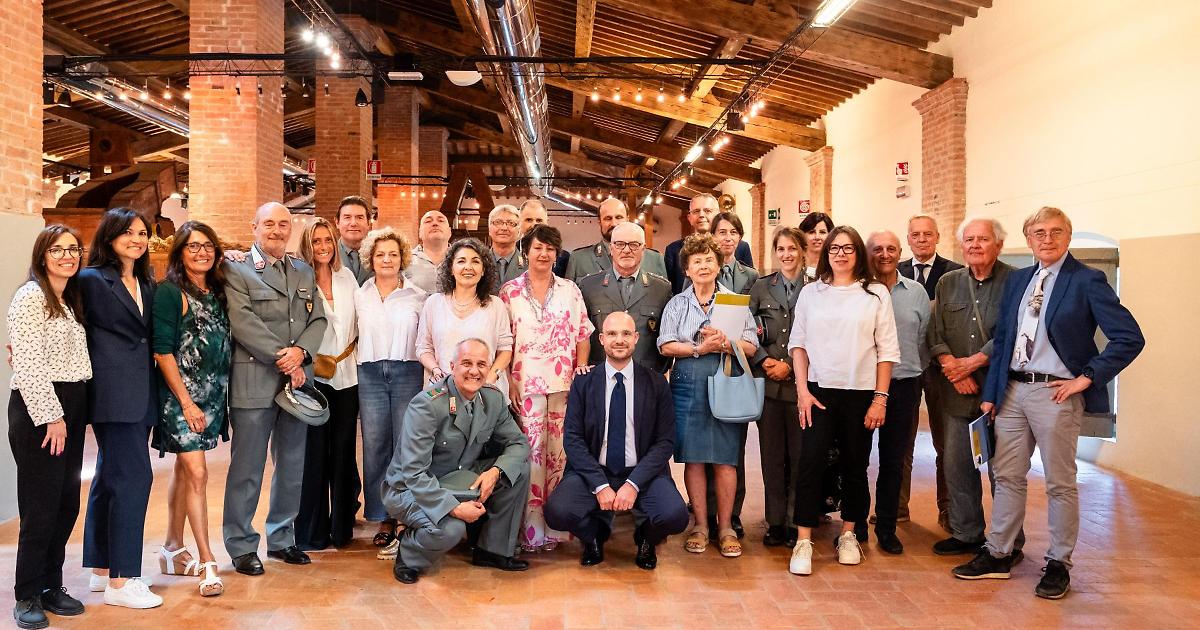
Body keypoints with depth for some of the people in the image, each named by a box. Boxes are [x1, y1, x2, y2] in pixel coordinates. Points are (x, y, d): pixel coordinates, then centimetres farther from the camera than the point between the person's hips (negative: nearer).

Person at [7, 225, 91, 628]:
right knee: (41, 507, -3)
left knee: (67, 504, 10)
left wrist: (77, 414, 11)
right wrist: (51, 416, -17)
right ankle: (27, 597, 10)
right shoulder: (31, 296, -9)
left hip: (70, 410, 8)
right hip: (39, 411, -8)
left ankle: (51, 586, 22)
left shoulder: (71, 301, 16)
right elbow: (28, 365, -16)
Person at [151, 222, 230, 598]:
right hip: (181, 395, -6)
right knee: (197, 474, -8)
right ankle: (208, 563, -3)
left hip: (212, 394, 6)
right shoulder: (170, 292, -9)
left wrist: (216, 395, 3)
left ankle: (173, 551, 24)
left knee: (184, 470, 14)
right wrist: (187, 402, -15)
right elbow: (162, 350, -13)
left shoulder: (217, 291, 9)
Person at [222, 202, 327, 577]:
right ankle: (241, 546, 13)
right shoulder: (236, 271, -1)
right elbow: (243, 322, -12)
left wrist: (300, 352, -11)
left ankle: (281, 538, 26)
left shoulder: (304, 272, 16)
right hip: (254, 384, -5)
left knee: (293, 465, 13)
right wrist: (282, 358, -16)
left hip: (297, 380, 6)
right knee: (247, 469, 1)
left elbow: (318, 319, 8)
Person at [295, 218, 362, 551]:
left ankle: (342, 526, 18)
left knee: (344, 450, 7)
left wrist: (353, 353, 9)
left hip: (347, 374, 4)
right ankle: (311, 532, 12)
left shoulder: (347, 276, 10)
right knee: (314, 452, -1)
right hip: (313, 375, -4)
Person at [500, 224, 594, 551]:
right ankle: (532, 529, 2)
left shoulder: (570, 290, 10)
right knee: (532, 451, -5)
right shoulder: (510, 292, 5)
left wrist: (581, 366, -2)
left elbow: (583, 334, 13)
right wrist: (509, 382, -4)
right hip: (527, 384, -2)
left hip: (565, 383, 2)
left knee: (560, 451, 3)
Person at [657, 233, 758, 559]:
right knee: (693, 457, 1)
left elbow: (751, 347, 3)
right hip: (688, 386, 1)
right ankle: (700, 526, 11)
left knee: (725, 458, -1)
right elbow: (666, 346, 0)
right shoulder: (676, 304, 11)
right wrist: (700, 349, -12)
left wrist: (724, 343, -15)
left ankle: (726, 527, 8)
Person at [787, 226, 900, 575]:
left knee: (855, 465, 9)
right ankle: (803, 542, -1)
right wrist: (802, 389, -3)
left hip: (861, 393, 0)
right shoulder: (811, 292, 5)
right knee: (811, 462, -7)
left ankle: (848, 535, 25)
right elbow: (798, 343, 6)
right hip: (818, 390, 0)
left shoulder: (876, 293, 1)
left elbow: (887, 350, 1)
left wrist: (880, 397, -4)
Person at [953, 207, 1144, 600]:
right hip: (1012, 390, 6)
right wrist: (990, 393, 9)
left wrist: (1086, 378, -13)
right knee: (1007, 477, 12)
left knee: (1060, 483, 5)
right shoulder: (1017, 280, 11)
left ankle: (1058, 564, 19)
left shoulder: (1087, 281, -6)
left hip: (1056, 393, -5)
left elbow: (1130, 338, -11)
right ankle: (998, 555, 22)